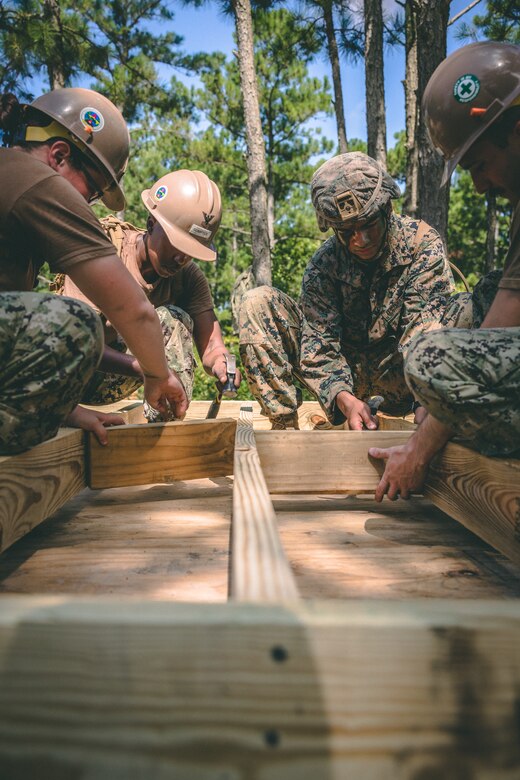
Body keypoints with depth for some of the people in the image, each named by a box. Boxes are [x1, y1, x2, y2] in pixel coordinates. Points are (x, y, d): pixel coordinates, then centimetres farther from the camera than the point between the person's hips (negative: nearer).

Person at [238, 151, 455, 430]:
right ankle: (285, 425, -20)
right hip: (346, 376, 2)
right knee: (257, 303, -16)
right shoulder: (324, 264, -10)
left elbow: (425, 330, -23)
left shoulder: (424, 243, -12)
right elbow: (319, 344, -17)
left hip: (397, 377, -1)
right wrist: (342, 397, -36)